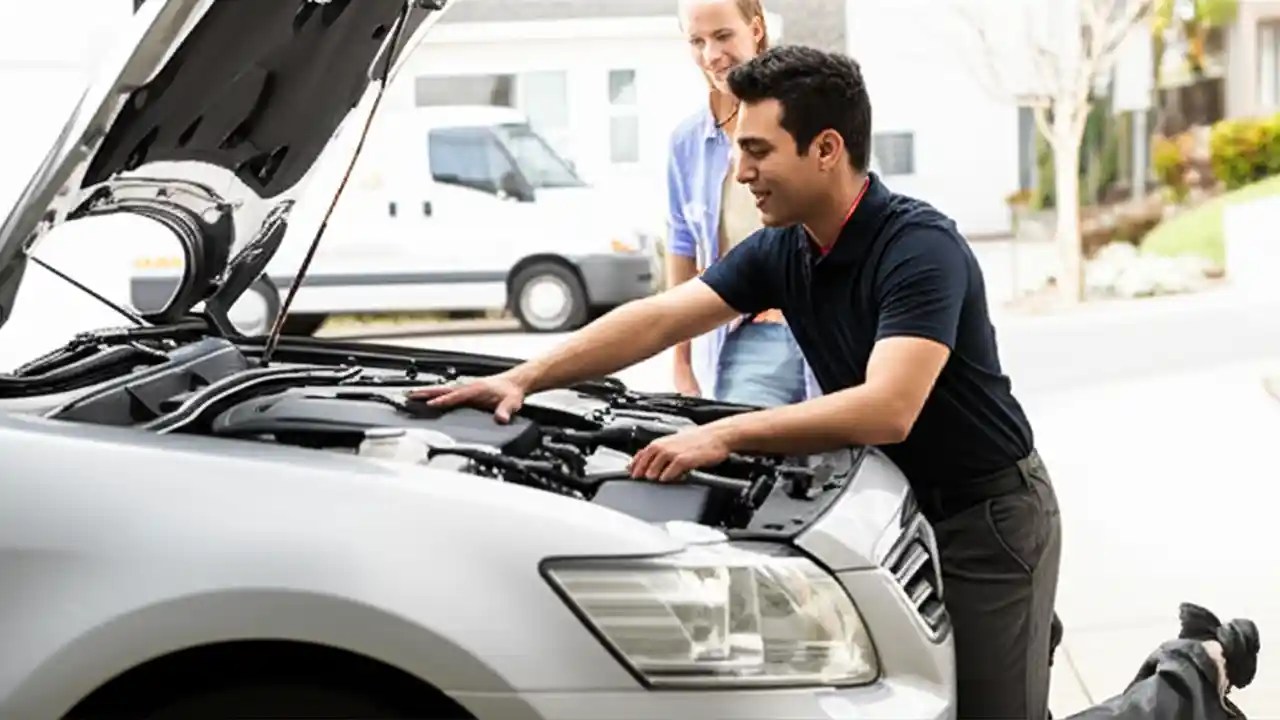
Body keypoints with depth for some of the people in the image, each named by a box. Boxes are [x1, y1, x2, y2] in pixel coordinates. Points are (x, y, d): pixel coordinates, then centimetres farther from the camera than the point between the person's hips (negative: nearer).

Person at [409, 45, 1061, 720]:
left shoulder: (920, 246, -25)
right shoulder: (780, 250, -1)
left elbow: (887, 410, -35)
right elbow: (658, 317, -1)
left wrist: (724, 435, -36)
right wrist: (524, 378, -10)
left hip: (989, 514, -7)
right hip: (900, 504, 7)